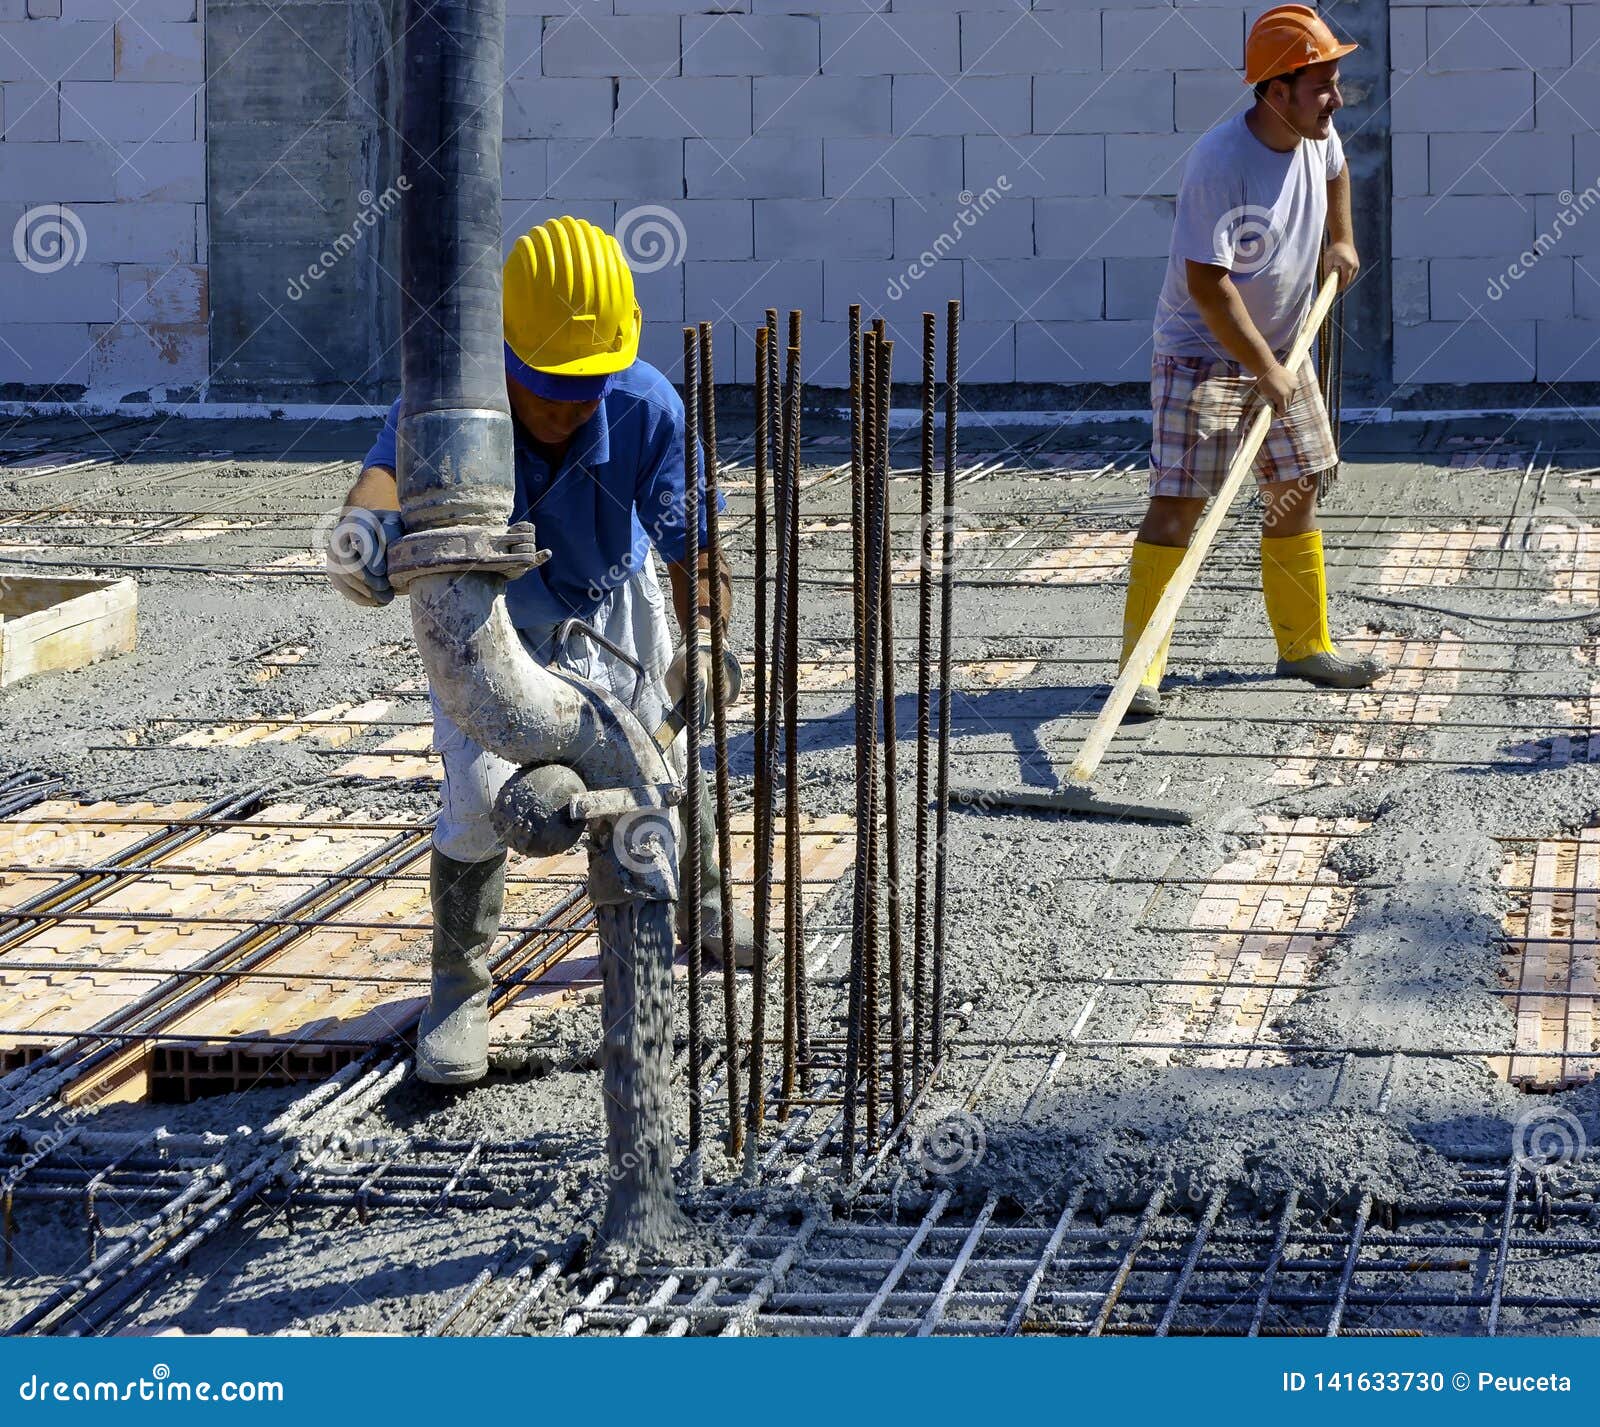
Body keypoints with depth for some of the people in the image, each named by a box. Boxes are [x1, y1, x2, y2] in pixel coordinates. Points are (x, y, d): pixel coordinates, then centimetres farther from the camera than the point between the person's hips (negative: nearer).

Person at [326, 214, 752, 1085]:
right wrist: (366, 524, -77)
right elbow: (391, 466, -52)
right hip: (485, 618, -2)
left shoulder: (646, 407, -31)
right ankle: (459, 990, 0)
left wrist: (702, 644, -51)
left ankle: (702, 913, 47)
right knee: (482, 786, -19)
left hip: (610, 611, 2)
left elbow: (691, 544, -32)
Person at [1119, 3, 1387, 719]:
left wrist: (1340, 242, 21)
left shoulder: (1316, 136, -4)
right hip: (1203, 353, -8)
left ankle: (1304, 646, 24)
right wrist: (1266, 371, -23)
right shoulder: (1218, 162, -28)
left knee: (1297, 490, 12)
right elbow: (1207, 284, -27)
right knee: (1177, 504, -12)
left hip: (1281, 348, 8)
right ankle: (1140, 666, -8)